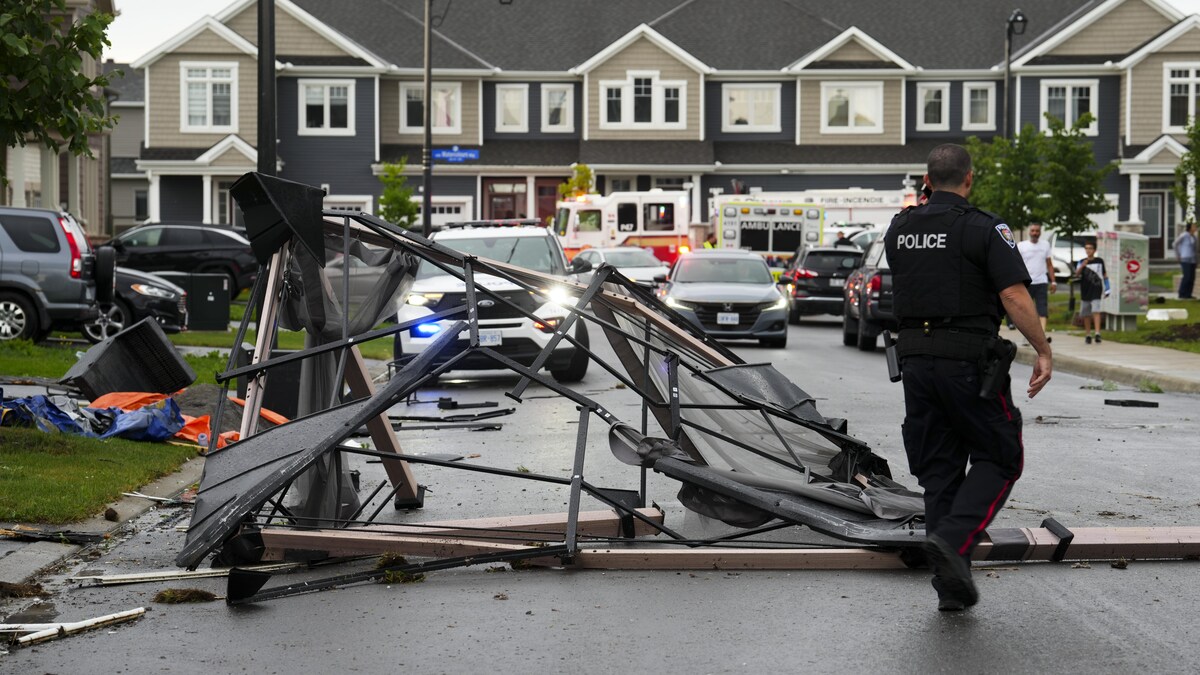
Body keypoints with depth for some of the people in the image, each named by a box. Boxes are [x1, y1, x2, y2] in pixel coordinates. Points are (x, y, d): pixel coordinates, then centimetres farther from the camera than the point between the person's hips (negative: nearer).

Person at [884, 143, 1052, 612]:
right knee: (998, 458, 9)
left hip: (915, 358, 5)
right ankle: (953, 538, -13)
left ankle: (951, 584, 9)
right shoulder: (984, 229, -9)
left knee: (939, 469, 10)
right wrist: (1043, 352, -9)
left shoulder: (899, 229, 8)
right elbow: (1015, 297, -17)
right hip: (970, 361, -5)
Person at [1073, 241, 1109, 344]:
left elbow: (1104, 275, 11)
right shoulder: (1081, 262, 4)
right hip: (1085, 292, 3)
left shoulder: (1099, 261, 3)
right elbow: (1077, 274, -11)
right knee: (1085, 314, 9)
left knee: (1096, 312, -18)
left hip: (1096, 291, -3)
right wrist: (1082, 266, -30)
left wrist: (1106, 289, 9)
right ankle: (1088, 335, 23)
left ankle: (1097, 333, -25)